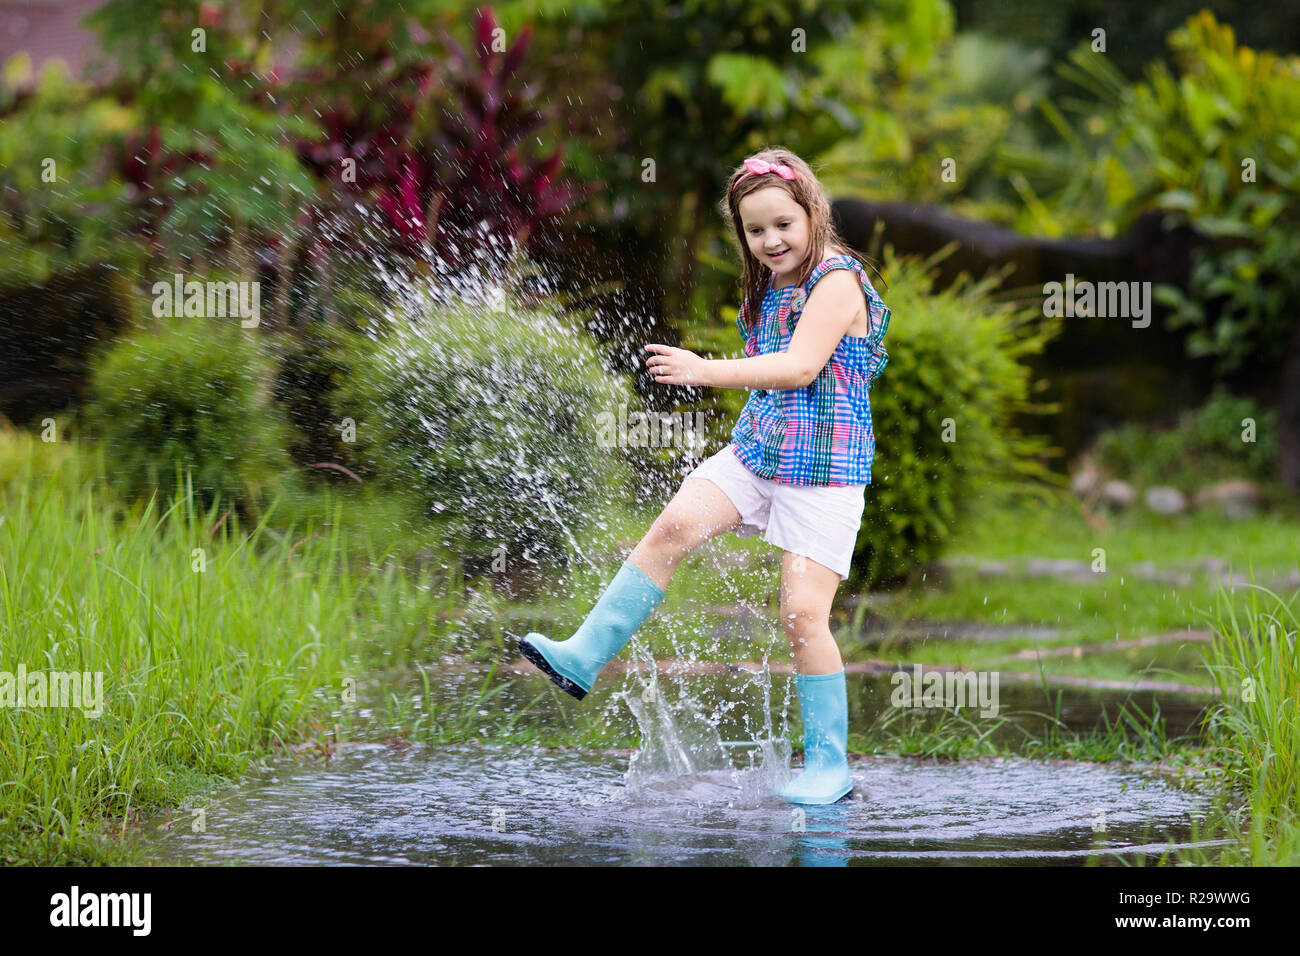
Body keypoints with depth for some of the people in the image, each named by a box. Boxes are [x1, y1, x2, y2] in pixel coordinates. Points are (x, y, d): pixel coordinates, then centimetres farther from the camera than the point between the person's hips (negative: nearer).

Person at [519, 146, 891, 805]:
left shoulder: (837, 281, -13)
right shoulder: (770, 290, 14)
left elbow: (801, 366, -24)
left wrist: (707, 371, -28)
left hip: (823, 470, -7)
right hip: (754, 452, 7)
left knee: (802, 613, -10)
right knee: (672, 527, -15)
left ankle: (830, 766, 0)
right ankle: (585, 657, -14)